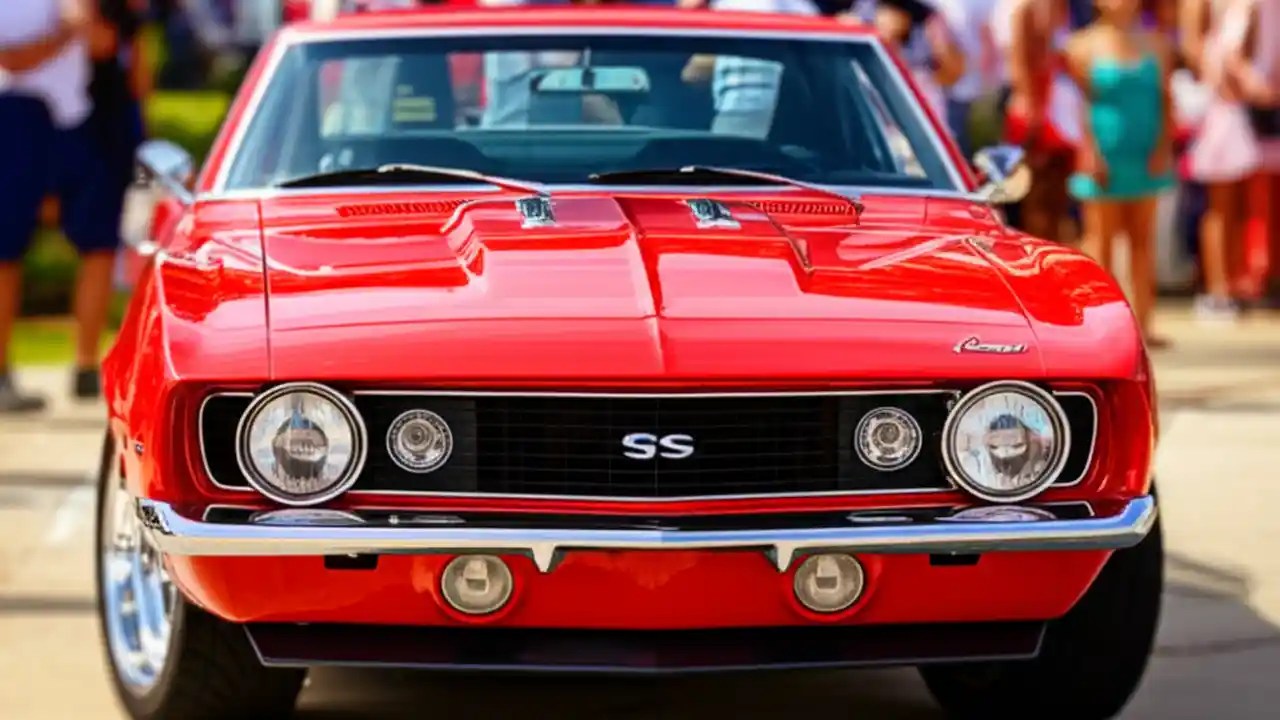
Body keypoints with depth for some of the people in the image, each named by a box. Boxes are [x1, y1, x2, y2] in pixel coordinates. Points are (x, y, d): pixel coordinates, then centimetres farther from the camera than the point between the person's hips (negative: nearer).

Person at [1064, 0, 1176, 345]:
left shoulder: (1155, 45, 8)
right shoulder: (1084, 45, -1)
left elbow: (1166, 101, 8)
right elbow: (1079, 105, -5)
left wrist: (1163, 148, -4)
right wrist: (1092, 154, -12)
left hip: (1146, 159, 4)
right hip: (1104, 158, -4)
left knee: (1143, 239, 5)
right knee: (1101, 238, 0)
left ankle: (1142, 324, 8)